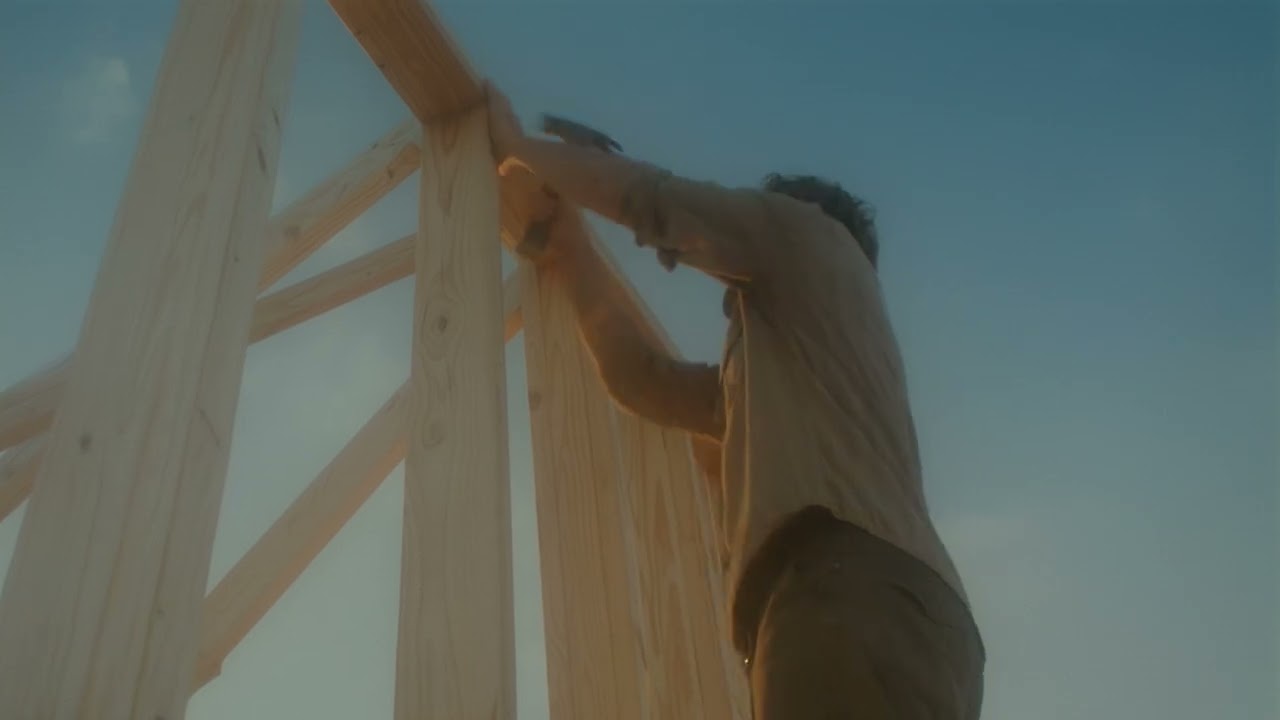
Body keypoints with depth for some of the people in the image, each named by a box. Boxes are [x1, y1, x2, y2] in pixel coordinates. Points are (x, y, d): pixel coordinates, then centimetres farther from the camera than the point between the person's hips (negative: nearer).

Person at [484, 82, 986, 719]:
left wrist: (520, 149, 34)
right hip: (852, 605, 9)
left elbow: (649, 198, 18)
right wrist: (568, 249, 43)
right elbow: (641, 375, 40)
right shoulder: (783, 387, 39)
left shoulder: (810, 236, 20)